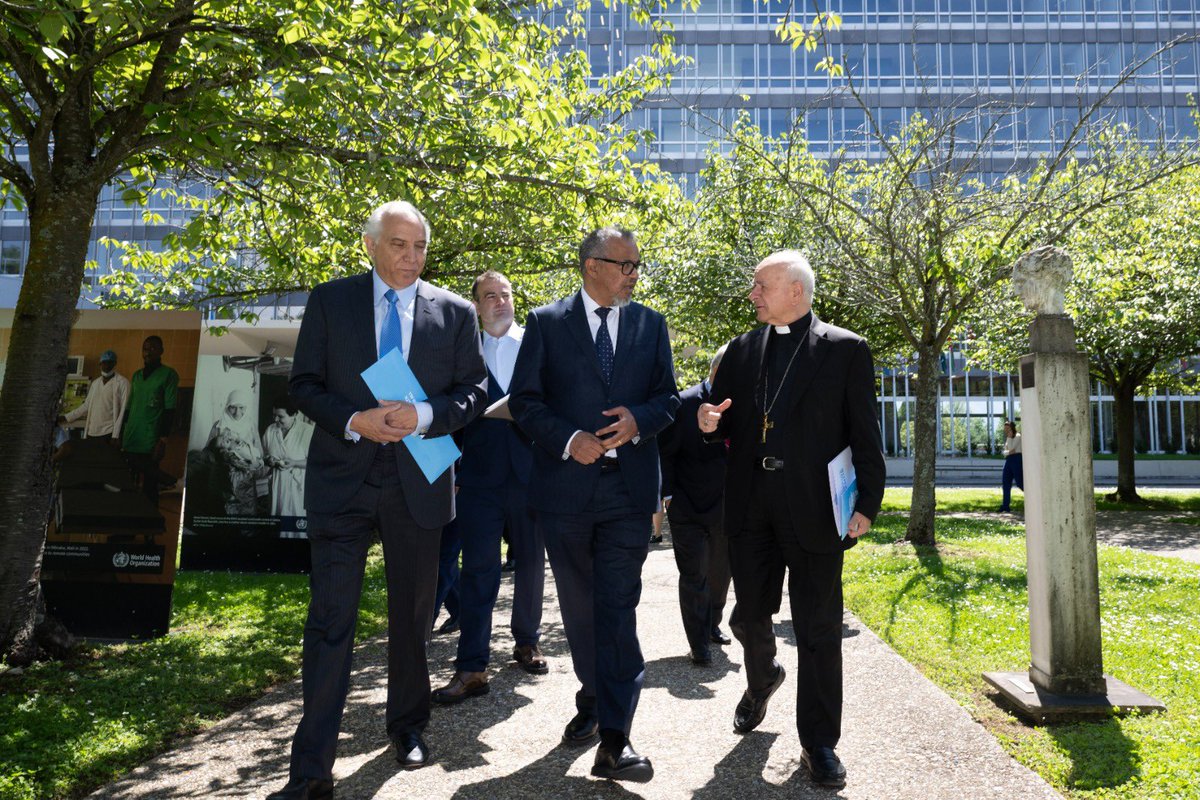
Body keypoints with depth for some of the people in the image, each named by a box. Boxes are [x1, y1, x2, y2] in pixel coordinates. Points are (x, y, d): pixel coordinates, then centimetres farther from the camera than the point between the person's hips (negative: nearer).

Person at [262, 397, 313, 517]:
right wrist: (269, 460, -5)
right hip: (277, 484, 5)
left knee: (298, 514, -1)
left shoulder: (308, 431, -13)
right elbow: (263, 456, 17)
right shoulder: (269, 430, 4)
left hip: (299, 485, -4)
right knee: (276, 513, 10)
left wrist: (294, 463, -22)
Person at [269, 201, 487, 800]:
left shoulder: (454, 312, 5)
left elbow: (474, 390, 3)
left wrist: (425, 416, -15)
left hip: (418, 481, 2)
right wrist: (353, 421, -16)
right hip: (342, 480, -1)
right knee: (330, 621, -2)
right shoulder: (329, 301, 3)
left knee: (412, 614, 15)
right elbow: (304, 383, 2)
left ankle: (407, 725, 37)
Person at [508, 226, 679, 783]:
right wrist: (568, 439, -15)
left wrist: (639, 419, -12)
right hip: (565, 484, 0)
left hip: (629, 486, 0)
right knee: (579, 607, 14)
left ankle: (613, 740, -1)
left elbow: (668, 396, 10)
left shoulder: (650, 324, 9)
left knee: (618, 609, -5)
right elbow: (524, 400, 0)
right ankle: (592, 701, 35)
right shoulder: (546, 322, 3)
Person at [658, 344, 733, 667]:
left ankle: (712, 627, 40)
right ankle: (699, 646, 7)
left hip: (726, 509, 6)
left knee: (720, 574, 19)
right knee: (694, 576, -1)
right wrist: (666, 494, -14)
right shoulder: (684, 403, -12)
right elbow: (665, 452, -9)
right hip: (688, 508, -5)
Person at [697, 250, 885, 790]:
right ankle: (762, 680, 47)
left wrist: (868, 503, -9)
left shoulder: (846, 350, -1)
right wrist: (710, 423, -6)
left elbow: (865, 436, -3)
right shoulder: (741, 350, 10)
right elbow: (725, 420, 17)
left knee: (819, 629, 4)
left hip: (813, 511, -4)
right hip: (750, 508, 4)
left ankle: (819, 743, 19)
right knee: (750, 615, 16)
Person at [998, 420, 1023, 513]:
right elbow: (1005, 451, 12)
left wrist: (1009, 437, -11)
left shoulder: (1017, 436, -5)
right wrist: (1009, 452, -9)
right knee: (1005, 483, 1)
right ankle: (1005, 507, 2)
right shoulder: (1008, 438, 20)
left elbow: (1011, 448, -16)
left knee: (1020, 483, -9)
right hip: (1009, 460, 8)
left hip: (1017, 459, -8)